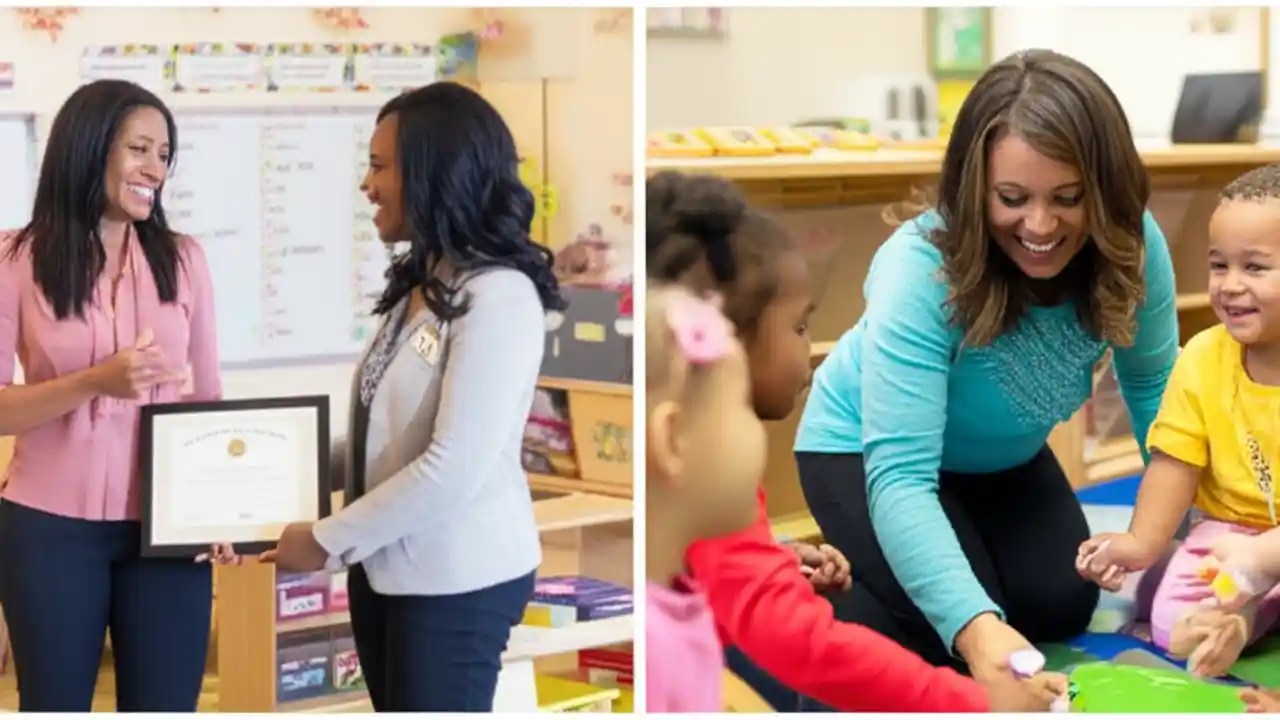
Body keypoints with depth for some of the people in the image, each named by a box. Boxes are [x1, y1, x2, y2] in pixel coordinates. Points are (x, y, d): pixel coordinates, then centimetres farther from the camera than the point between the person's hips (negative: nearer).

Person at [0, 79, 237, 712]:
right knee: (56, 704, 10)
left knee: (164, 705, 6)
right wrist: (94, 383, -21)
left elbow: (207, 396, 8)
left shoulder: (182, 259, 4)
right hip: (51, 529, -2)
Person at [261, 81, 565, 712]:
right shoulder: (419, 285, 11)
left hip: (457, 582, -8)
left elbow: (455, 467, -22)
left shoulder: (498, 295, -17)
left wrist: (327, 540, -15)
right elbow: (384, 428, 11)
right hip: (387, 567, 8)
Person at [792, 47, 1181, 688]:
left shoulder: (1133, 247, -25)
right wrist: (974, 626, -58)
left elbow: (1155, 388, -6)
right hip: (865, 450, -5)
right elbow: (899, 479, -44)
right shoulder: (919, 270, -39)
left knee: (1062, 606, -3)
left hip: (1001, 457, 6)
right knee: (945, 633, -22)